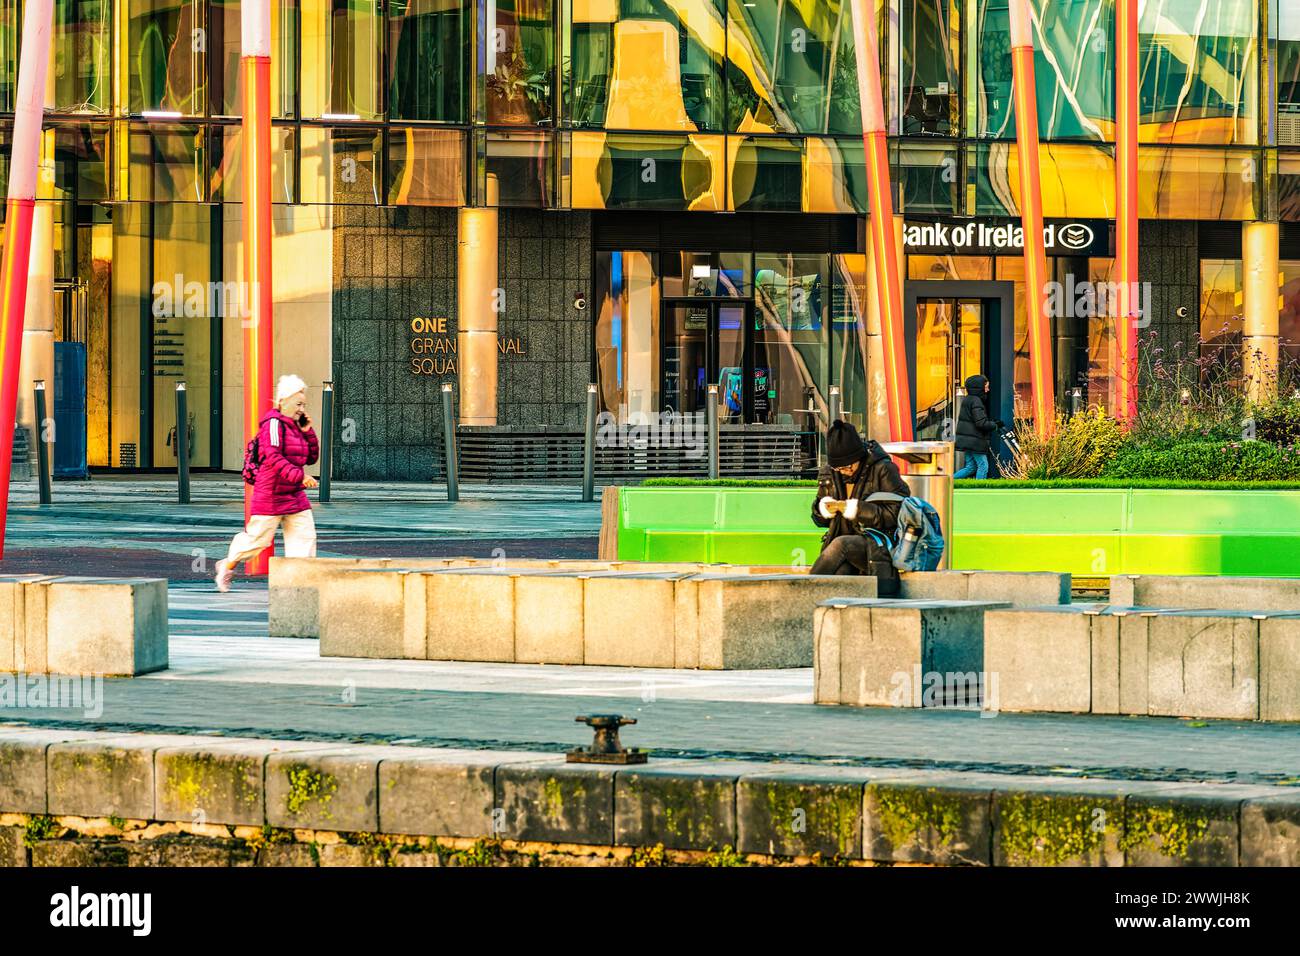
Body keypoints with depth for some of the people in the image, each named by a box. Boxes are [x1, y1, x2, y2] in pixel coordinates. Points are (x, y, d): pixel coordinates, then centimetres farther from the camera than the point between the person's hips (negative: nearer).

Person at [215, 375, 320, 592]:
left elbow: (311, 458, 17)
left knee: (305, 535, -3)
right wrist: (299, 476, -32)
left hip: (294, 496, 8)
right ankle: (228, 565, 24)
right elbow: (274, 458, -25)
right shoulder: (274, 424, -13)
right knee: (258, 536, 1)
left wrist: (307, 432, 4)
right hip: (270, 494, -8)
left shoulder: (295, 426, 13)